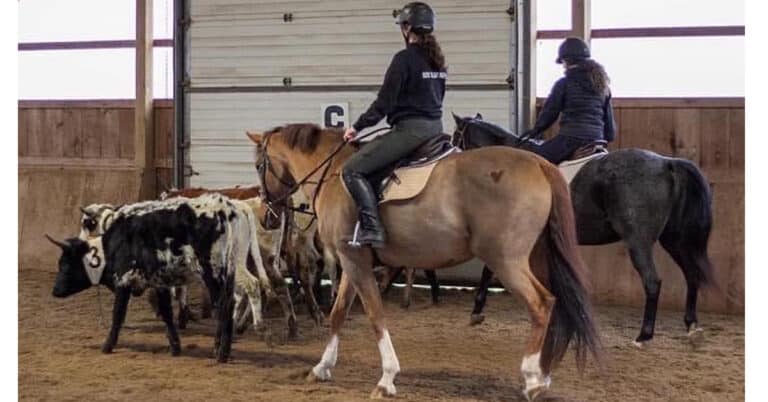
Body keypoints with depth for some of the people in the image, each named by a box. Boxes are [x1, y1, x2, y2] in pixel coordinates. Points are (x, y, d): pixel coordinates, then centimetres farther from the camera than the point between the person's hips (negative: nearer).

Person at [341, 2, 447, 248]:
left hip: (410, 129, -9)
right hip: (435, 127, 9)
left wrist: (358, 127, -3)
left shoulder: (404, 59, -13)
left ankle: (371, 229, -19)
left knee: (352, 170, -8)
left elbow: (384, 103, -13)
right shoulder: (438, 60, 12)